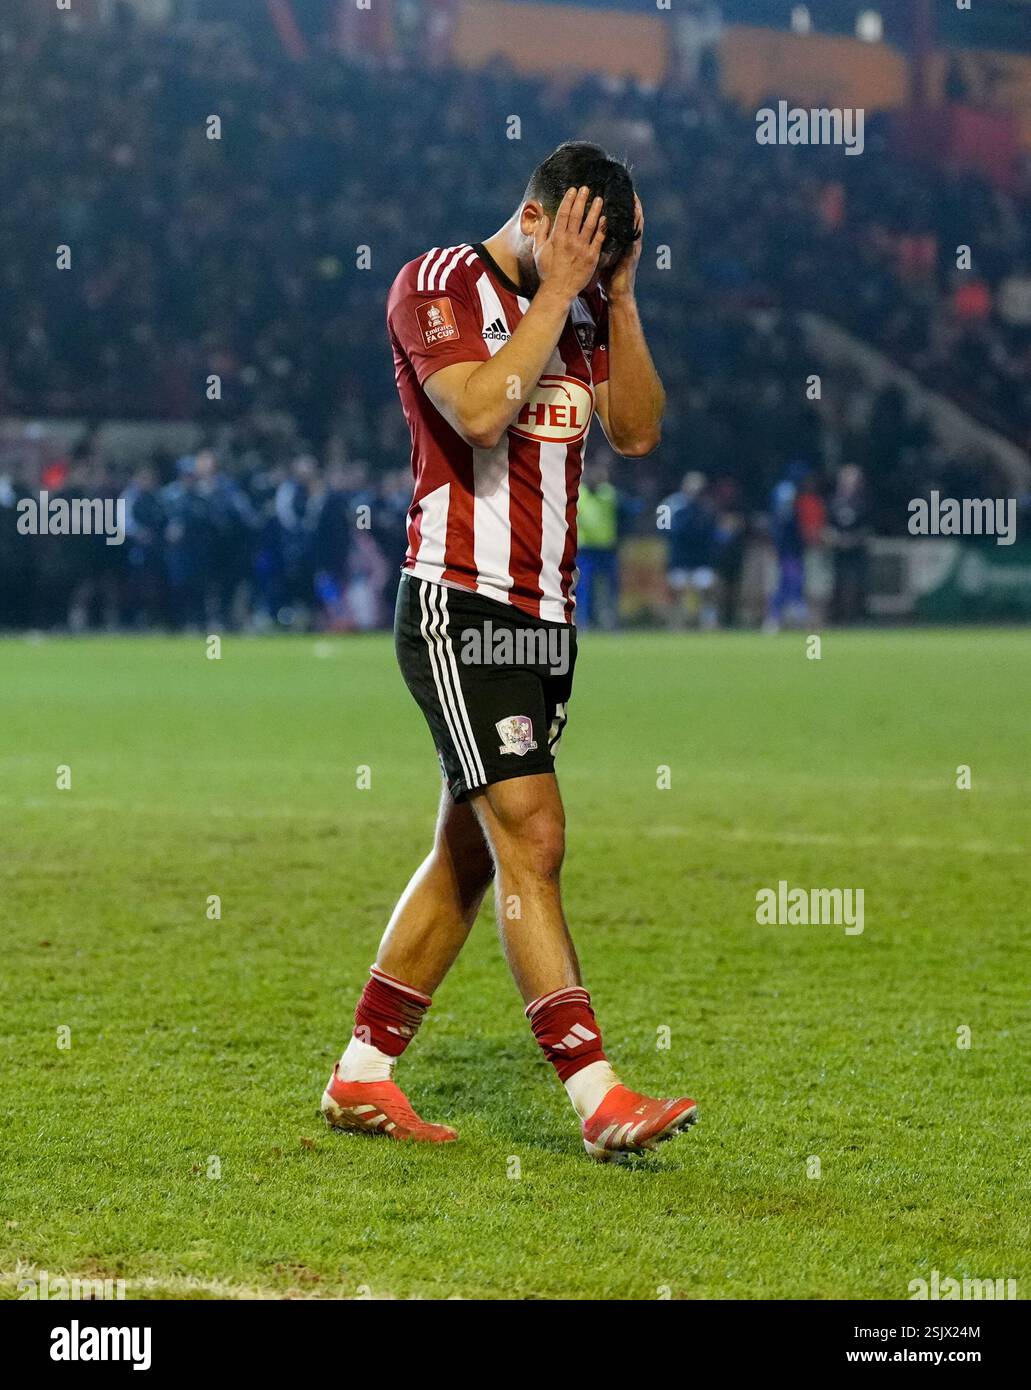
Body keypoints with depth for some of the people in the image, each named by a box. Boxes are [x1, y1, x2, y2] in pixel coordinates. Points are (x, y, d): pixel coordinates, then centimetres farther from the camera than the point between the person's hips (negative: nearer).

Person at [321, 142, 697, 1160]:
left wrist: (618, 294, -2)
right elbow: (480, 410, -23)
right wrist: (556, 294, -16)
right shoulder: (438, 285, -7)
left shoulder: (586, 306, 13)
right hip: (459, 607, -8)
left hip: (545, 617, 8)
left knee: (468, 853, 9)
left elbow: (637, 432, 4)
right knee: (532, 838, -13)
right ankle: (599, 1100, -14)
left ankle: (361, 1077, 18)